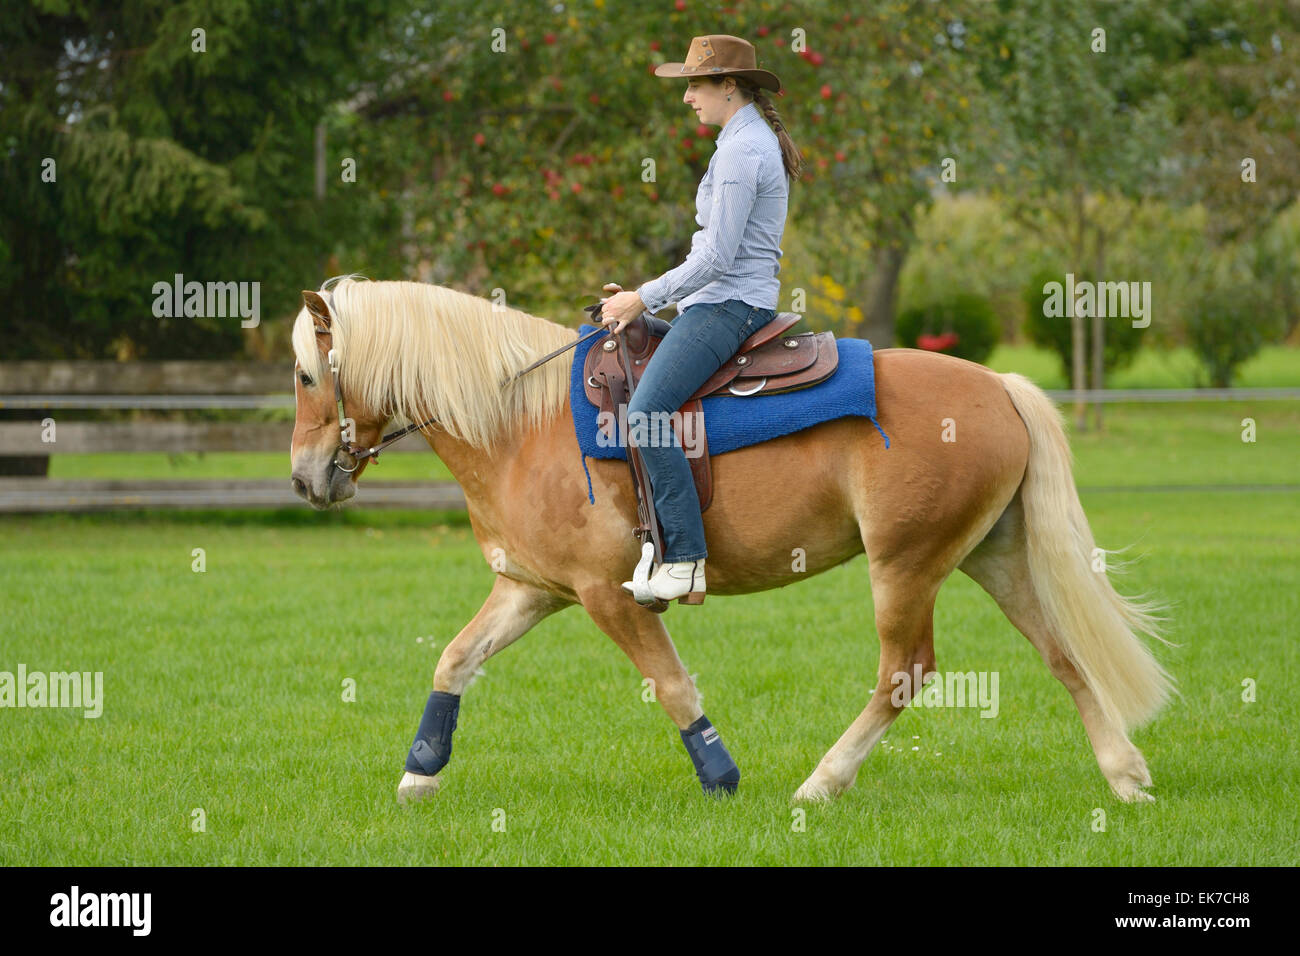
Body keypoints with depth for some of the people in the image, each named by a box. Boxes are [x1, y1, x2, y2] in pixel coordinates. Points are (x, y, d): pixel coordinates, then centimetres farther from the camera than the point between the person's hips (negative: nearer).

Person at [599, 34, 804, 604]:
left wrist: (645, 299, -11)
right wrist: (648, 300, 19)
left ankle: (685, 564, -29)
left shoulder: (740, 151, -15)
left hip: (727, 304, -12)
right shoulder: (756, 142, 19)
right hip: (729, 303, 12)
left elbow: (717, 258, -19)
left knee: (646, 413, -24)